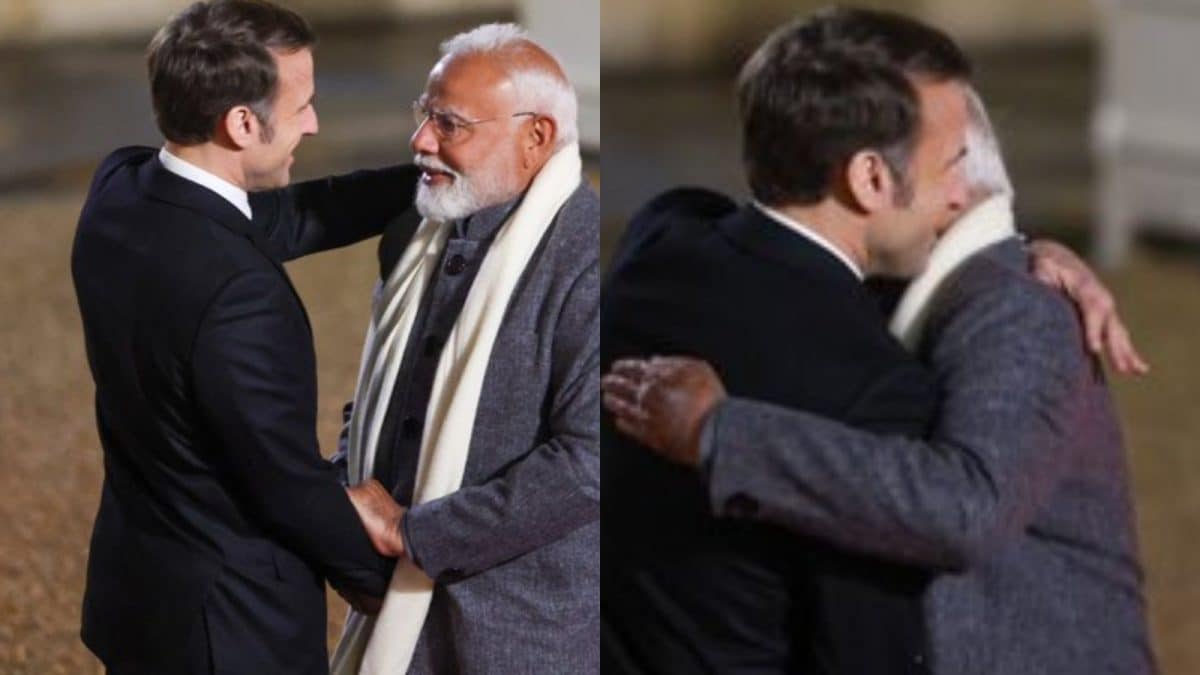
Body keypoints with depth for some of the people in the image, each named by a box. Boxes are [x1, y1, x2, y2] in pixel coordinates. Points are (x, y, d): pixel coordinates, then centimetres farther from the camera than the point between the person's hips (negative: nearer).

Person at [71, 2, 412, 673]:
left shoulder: (121, 189, -7)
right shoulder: (237, 295, -32)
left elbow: (282, 218, 6)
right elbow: (291, 487, -22)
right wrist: (385, 567, -4)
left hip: (137, 584, 8)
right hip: (226, 621, -8)